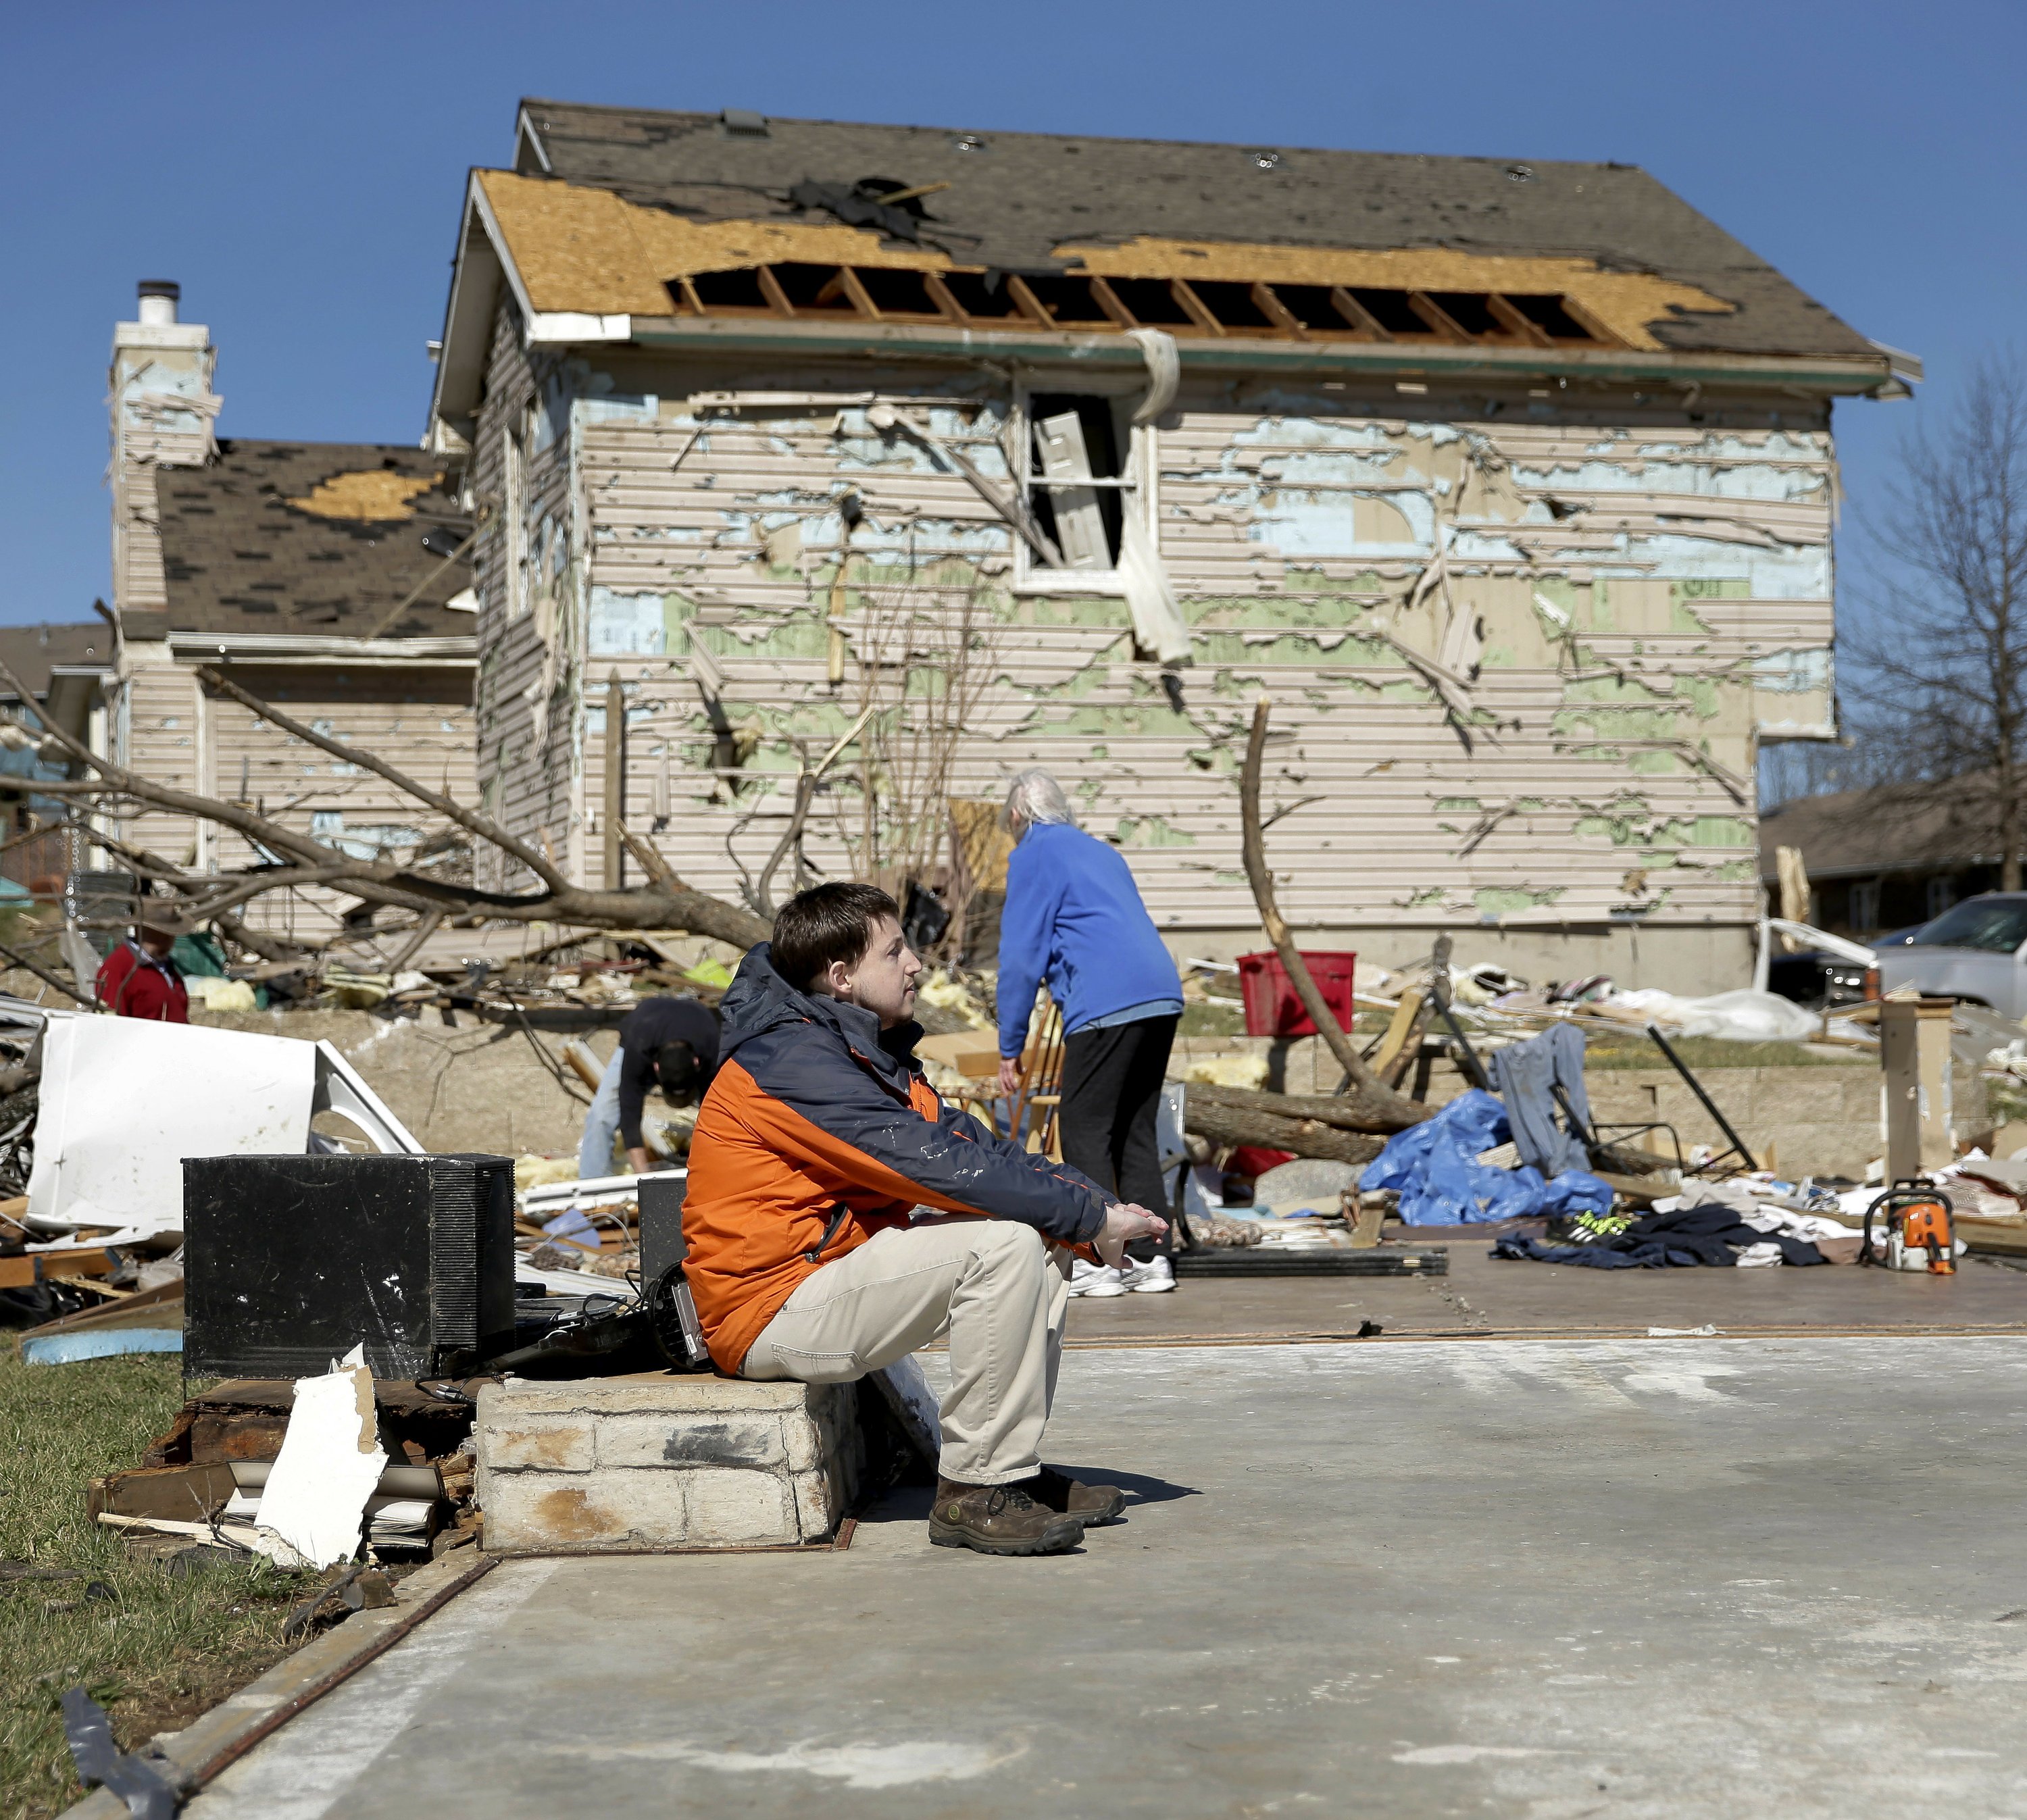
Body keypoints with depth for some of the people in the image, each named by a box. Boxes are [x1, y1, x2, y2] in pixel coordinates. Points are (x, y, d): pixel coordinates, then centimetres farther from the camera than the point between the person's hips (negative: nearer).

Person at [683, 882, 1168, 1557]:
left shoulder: (870, 1052, 14)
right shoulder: (795, 1060, -19)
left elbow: (970, 1142, 9)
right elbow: (940, 1166, -24)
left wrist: (1094, 1207, -5)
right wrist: (1089, 1217, -18)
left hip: (827, 1281, 10)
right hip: (772, 1315, -10)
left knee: (1042, 1264, 9)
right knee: (1003, 1246, -23)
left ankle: (1011, 1469, 11)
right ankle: (974, 1494, -17)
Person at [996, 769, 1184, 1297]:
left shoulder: (1033, 856, 5)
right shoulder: (1102, 852, 28)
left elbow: (1022, 957, -1)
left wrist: (1010, 1048, 4)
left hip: (1106, 1004, -8)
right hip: (1163, 996, 8)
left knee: (1084, 1129, -1)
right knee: (1136, 1130, 13)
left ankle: (1098, 1262, -4)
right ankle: (1151, 1258, 12)